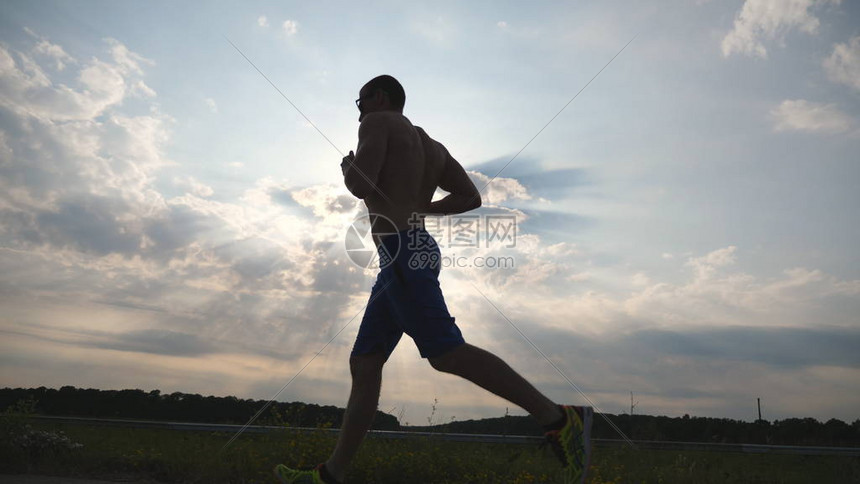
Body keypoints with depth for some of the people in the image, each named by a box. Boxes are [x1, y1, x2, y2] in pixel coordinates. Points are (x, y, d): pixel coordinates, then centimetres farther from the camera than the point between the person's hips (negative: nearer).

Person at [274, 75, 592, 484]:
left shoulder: (378, 122, 2)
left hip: (401, 255, -10)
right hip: (414, 254, 10)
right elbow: (471, 198, 19)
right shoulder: (431, 146, 25)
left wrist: (349, 168, 10)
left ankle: (559, 419, -14)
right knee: (363, 366, 6)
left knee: (447, 354, -15)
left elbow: (360, 186, -13)